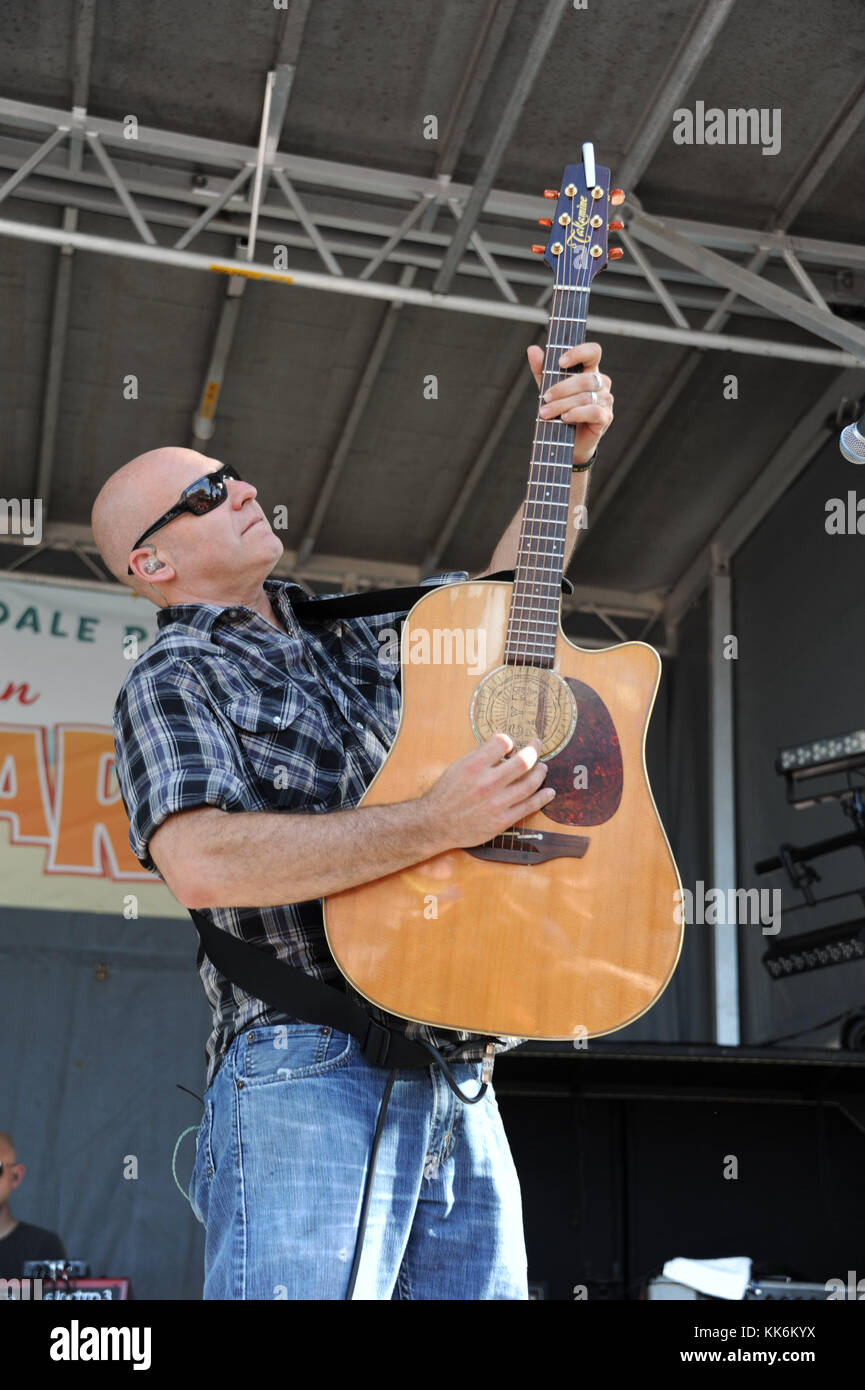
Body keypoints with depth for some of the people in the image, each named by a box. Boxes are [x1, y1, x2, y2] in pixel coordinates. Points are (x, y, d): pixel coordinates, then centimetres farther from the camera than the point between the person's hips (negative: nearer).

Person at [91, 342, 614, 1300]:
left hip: (455, 1080, 7)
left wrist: (571, 454, 14)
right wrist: (437, 823, -20)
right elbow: (201, 864, -20)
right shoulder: (171, 683, -2)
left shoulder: (349, 631, 19)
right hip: (307, 1075, -6)